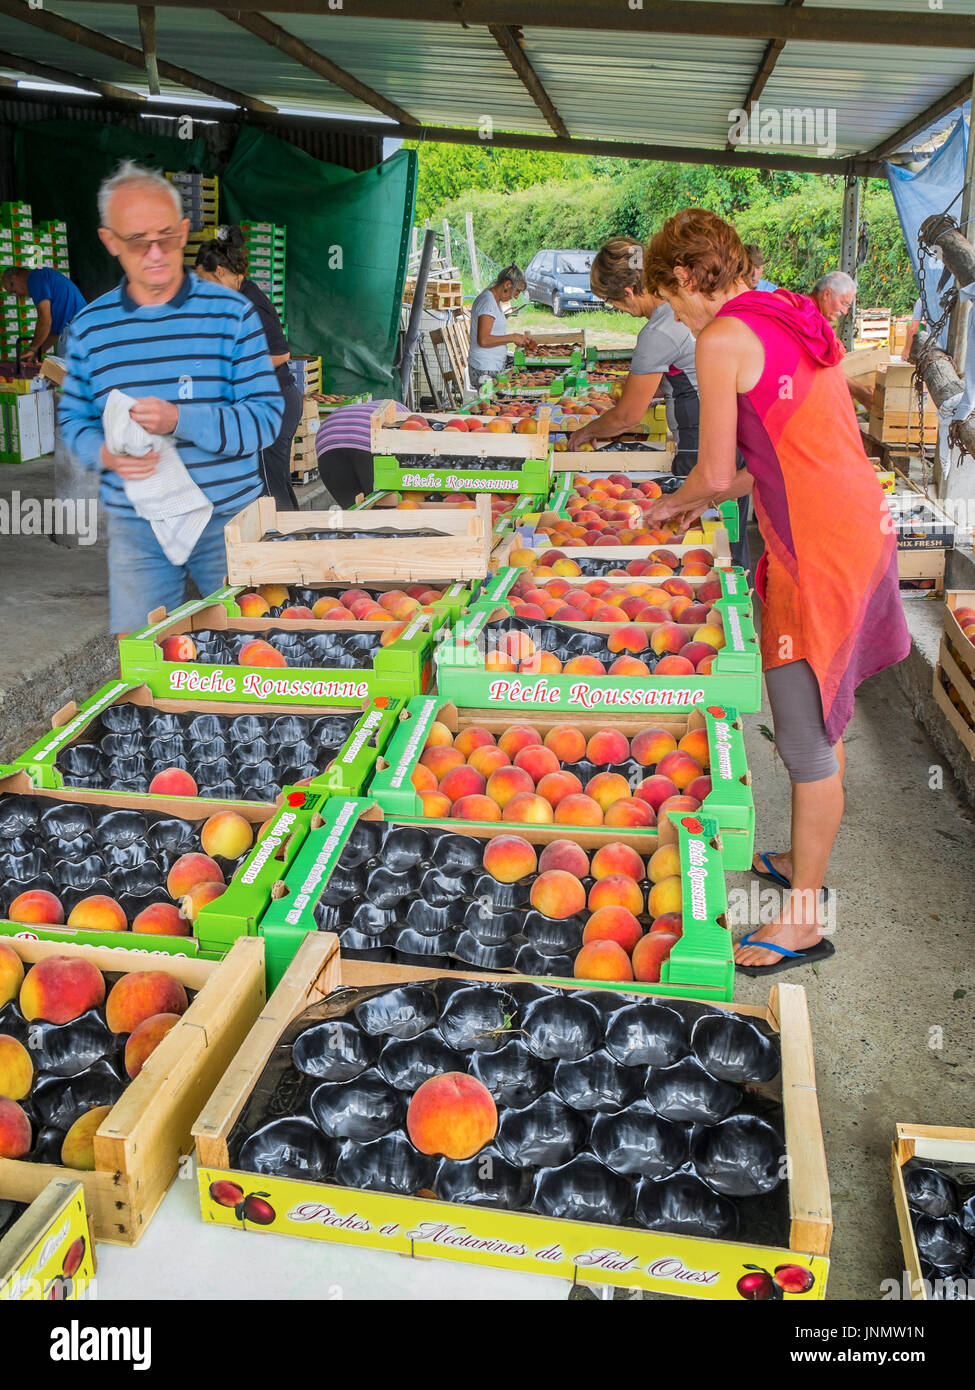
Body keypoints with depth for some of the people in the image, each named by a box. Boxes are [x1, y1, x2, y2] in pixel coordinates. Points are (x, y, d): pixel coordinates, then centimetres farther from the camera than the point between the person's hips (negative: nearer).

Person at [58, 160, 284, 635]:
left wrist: (180, 421, -24)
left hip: (228, 520, -2)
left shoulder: (231, 312, -4)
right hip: (136, 528, 2)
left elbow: (266, 418, -9)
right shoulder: (90, 326, 4)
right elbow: (74, 419, 11)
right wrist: (103, 453, -13)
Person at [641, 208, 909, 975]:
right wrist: (707, 498, 22)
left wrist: (672, 504, 12)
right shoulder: (796, 319, 16)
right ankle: (806, 862, 38)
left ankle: (805, 922, 13)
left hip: (819, 550, -10)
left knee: (806, 738, 0)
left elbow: (717, 474, -9)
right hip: (859, 520, 10)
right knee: (821, 721, 21)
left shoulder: (722, 338, -11)